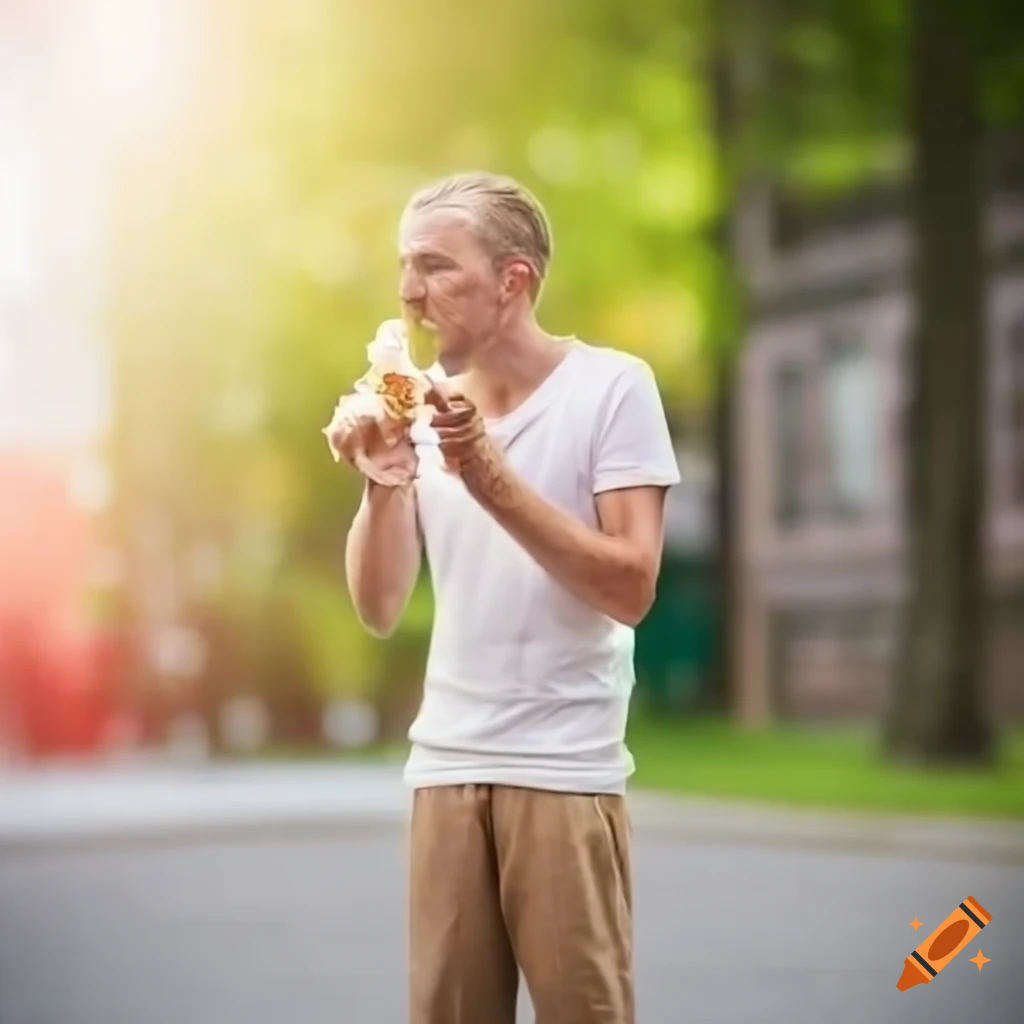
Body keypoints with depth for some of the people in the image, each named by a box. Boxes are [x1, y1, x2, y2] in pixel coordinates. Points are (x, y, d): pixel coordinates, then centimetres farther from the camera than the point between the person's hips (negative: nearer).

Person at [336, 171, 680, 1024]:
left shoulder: (613, 386, -6)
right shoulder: (427, 407, 8)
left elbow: (631, 589, -13)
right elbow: (379, 611, 5)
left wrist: (489, 475, -19)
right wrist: (384, 479, -12)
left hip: (567, 770, -4)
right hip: (445, 767, 4)